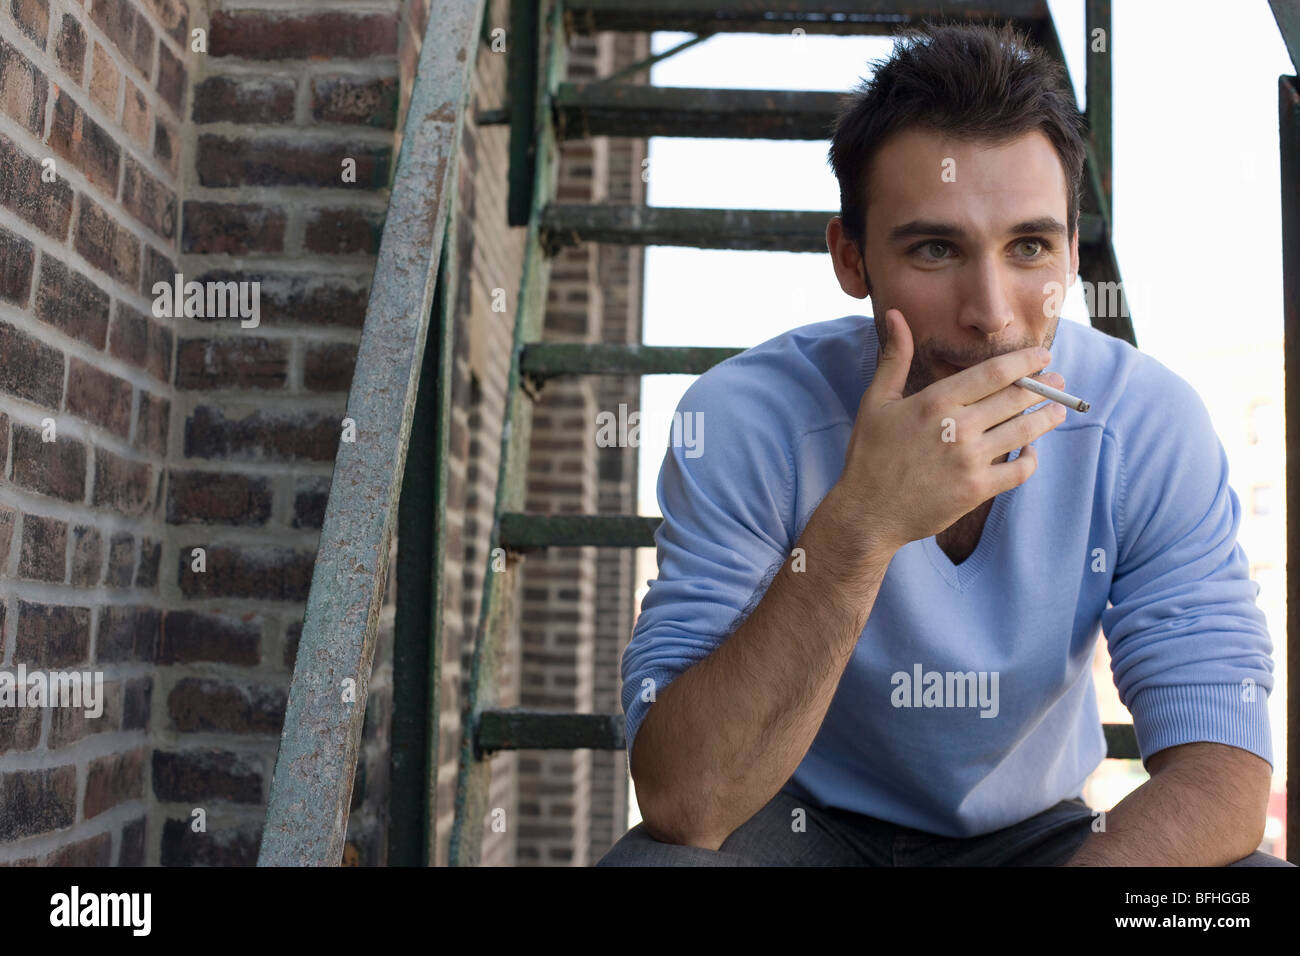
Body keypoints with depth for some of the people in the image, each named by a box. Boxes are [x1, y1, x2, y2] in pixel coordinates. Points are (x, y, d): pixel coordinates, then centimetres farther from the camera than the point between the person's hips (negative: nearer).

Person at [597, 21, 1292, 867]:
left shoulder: (1153, 429, -17)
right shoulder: (743, 424, -23)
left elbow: (1223, 780, -20)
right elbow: (682, 805, -29)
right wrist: (858, 527, -41)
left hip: (1032, 829, 4)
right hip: (806, 822, -3)